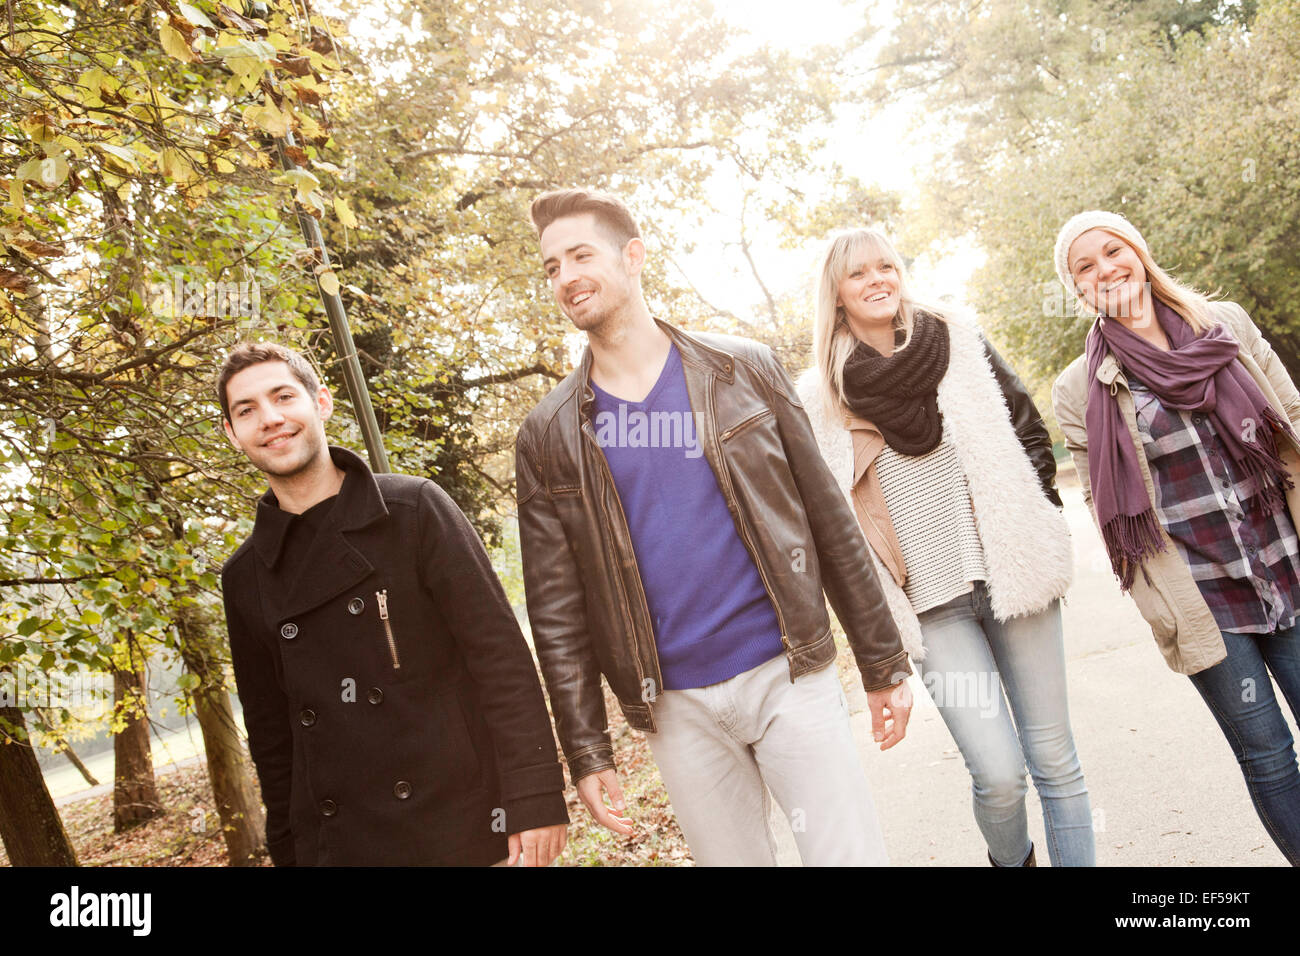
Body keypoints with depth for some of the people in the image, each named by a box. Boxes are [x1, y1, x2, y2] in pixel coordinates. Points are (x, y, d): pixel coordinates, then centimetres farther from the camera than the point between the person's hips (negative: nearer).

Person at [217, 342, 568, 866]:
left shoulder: (415, 508, -5)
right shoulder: (244, 577, 7)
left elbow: (500, 654, -9)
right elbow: (269, 729, 13)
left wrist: (535, 797, -15)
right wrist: (287, 851, 12)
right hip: (336, 846, 4)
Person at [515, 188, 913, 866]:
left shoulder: (744, 371, 1)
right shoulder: (548, 438, 2)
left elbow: (828, 520, 3)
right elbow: (556, 610, 2)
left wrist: (883, 664, 3)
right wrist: (586, 751, -1)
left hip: (788, 675, -1)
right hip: (677, 709, 1)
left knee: (851, 854, -1)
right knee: (733, 858, 12)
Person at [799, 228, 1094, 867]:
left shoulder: (960, 343, 5)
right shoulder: (823, 396, 2)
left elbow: (1029, 431, 10)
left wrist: (1039, 536, 5)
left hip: (1014, 575, 2)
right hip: (932, 604, -1)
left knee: (1053, 759, 5)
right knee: (998, 773, -7)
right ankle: (1011, 861, 25)